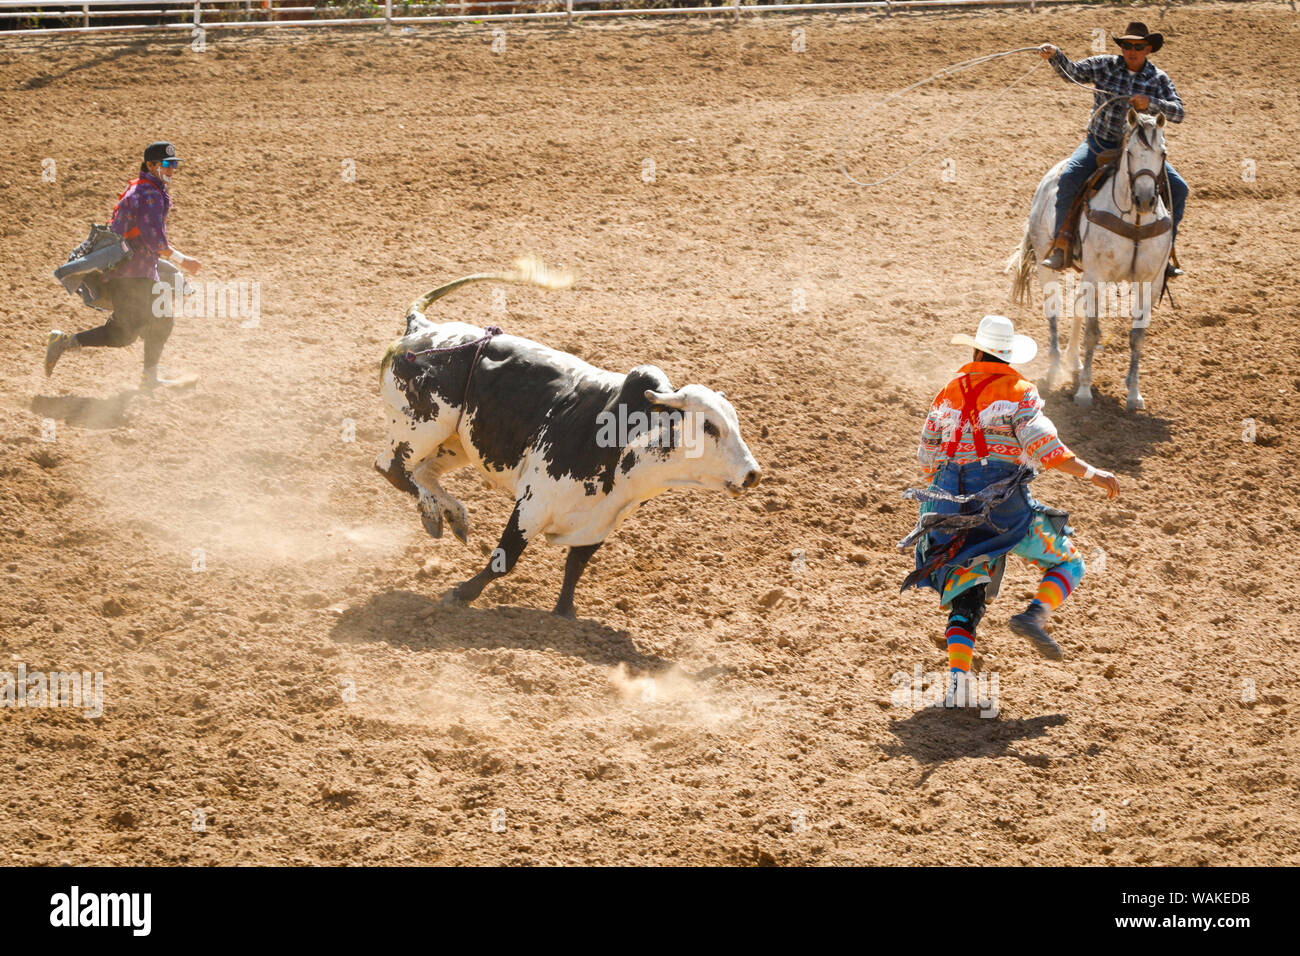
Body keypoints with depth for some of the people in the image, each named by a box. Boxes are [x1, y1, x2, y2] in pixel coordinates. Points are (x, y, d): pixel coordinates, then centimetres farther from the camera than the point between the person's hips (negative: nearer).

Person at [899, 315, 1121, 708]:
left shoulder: (949, 393, 14)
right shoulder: (1019, 391, 0)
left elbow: (928, 458, 19)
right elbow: (1044, 448, -13)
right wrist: (1092, 473, -8)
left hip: (951, 499, 4)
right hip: (1004, 502, -4)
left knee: (965, 601, 11)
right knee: (1067, 563, 13)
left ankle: (957, 678, -8)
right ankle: (1035, 614, -14)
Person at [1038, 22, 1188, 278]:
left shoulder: (1159, 79, -1)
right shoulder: (1105, 65, -1)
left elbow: (1178, 113, -10)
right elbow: (1074, 72, -11)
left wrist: (1150, 103, -28)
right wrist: (1054, 55, -31)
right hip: (1100, 143, -1)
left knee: (1178, 188, -11)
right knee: (1070, 176, -28)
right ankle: (1061, 245, -21)